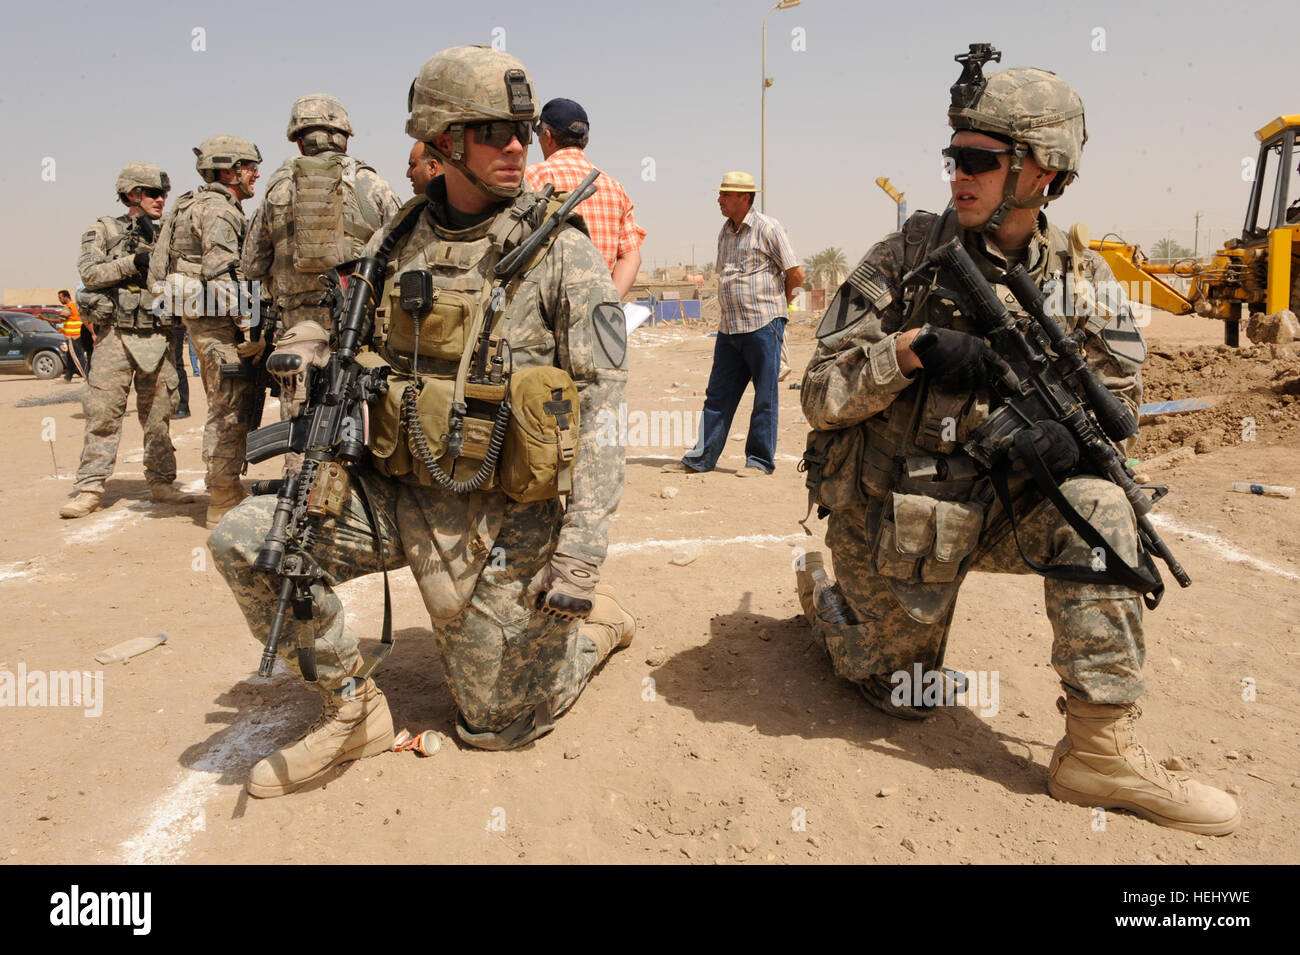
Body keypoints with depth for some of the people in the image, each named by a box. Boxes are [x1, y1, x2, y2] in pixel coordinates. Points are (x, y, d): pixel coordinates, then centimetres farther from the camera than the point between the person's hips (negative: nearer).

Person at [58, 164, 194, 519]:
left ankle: (161, 483, 14)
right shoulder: (104, 230, 6)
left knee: (158, 416, 6)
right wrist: (134, 261, -16)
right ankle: (89, 489, -1)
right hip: (117, 336, -3)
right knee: (103, 414, -5)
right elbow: (90, 273, -7)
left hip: (158, 339, 4)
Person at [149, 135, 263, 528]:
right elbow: (221, 274, -21)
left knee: (226, 408, 15)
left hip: (207, 319, 11)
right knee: (230, 410, -8)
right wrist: (250, 324, -21)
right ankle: (224, 504, -4)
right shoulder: (217, 209, -11)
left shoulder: (201, 205, 21)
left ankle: (226, 493, 23)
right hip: (219, 321, -11)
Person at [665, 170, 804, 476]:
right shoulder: (725, 231, 15)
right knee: (718, 394, 9)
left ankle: (760, 459, 10)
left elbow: (796, 274, -5)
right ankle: (701, 457, 16)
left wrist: (776, 300, 9)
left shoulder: (768, 228, -6)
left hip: (764, 324, -7)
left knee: (764, 396, 1)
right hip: (729, 326, 7)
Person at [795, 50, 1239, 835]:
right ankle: (824, 593, 39)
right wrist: (910, 350, -32)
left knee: (1096, 508, -27)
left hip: (990, 504, 3)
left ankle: (1102, 751, -17)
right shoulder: (905, 259, -12)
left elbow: (1116, 396, 4)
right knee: (908, 695, 10)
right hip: (893, 519, -2)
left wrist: (1072, 434, -20)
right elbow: (821, 396, -14)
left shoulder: (1082, 282, -3)